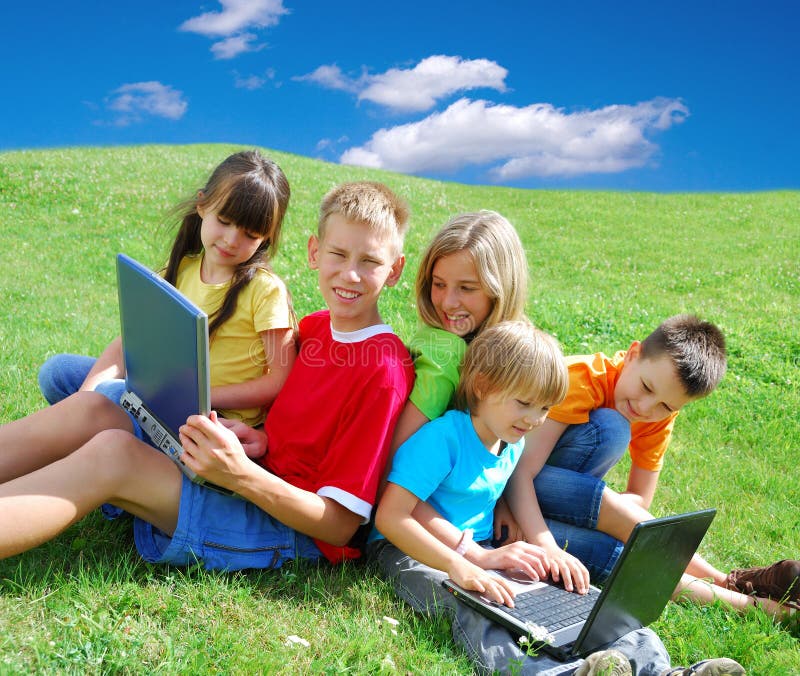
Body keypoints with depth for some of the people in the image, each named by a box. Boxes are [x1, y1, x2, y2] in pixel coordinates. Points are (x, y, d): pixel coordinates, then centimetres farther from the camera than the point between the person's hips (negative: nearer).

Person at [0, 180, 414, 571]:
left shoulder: (384, 370, -16)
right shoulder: (314, 327, 7)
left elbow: (339, 525, -17)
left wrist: (242, 474, -31)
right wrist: (255, 436, -6)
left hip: (294, 530, -7)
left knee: (112, 454, -26)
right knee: (91, 409, -9)